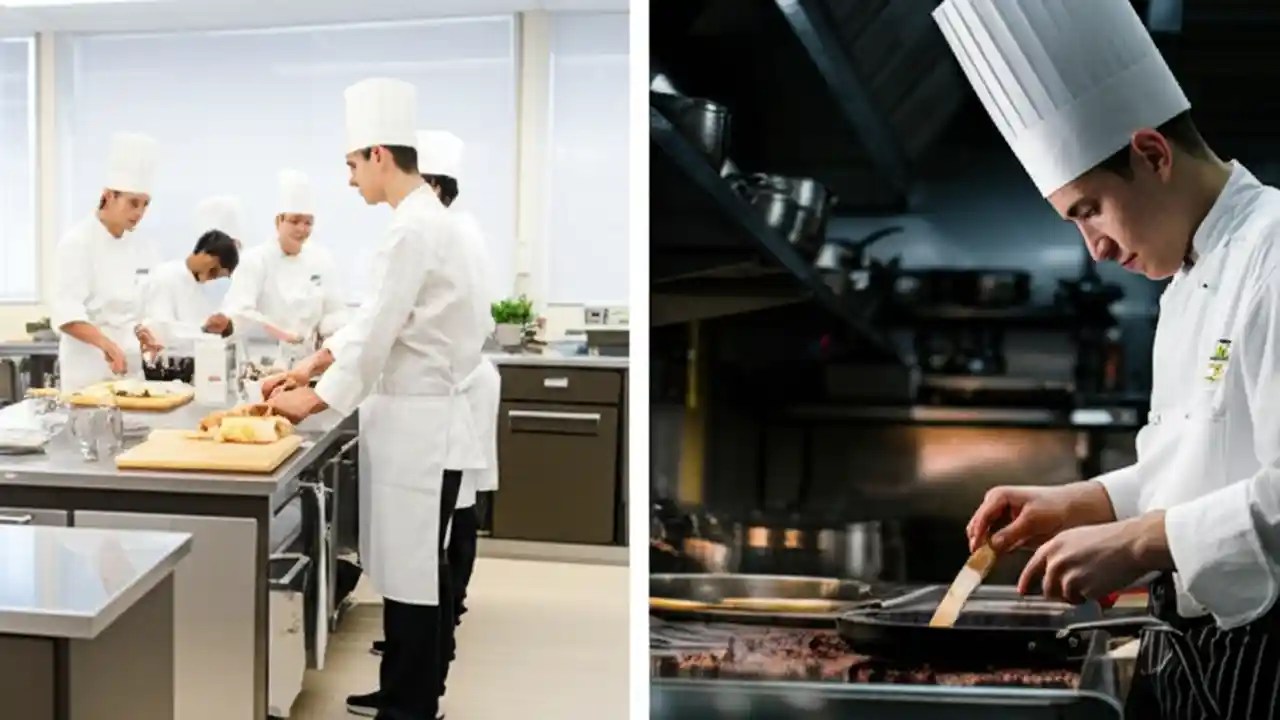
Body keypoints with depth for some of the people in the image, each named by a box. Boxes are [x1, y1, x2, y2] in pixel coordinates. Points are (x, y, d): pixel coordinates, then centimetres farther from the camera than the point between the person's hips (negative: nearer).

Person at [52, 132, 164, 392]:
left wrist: (140, 331, -3)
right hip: (88, 366, -6)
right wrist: (107, 343, -33)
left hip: (131, 366, 6)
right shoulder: (78, 242, -9)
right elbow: (66, 313, -18)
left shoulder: (141, 247, 9)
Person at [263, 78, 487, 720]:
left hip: (417, 423, -10)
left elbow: (378, 333, -19)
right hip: (416, 417, 10)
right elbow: (375, 320, 18)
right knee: (406, 566, 18)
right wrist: (312, 366, 14)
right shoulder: (423, 221, 13)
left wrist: (314, 399, -7)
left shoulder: (414, 230, -19)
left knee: (411, 571, 1)